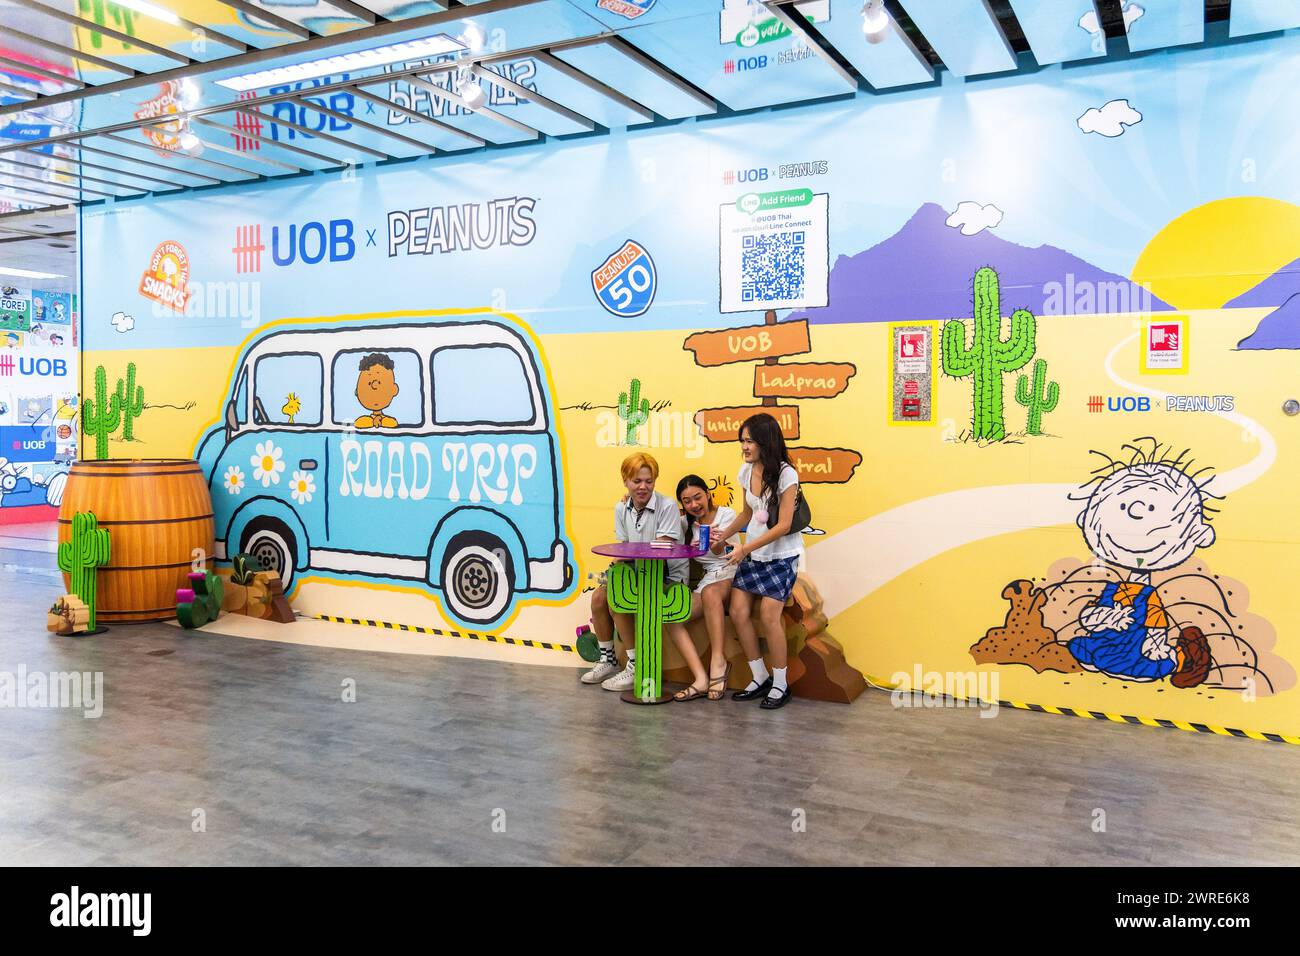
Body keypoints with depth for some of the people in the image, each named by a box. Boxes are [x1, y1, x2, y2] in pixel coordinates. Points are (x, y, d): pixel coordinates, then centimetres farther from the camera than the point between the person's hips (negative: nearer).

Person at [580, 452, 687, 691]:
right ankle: (607, 660, 9)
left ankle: (637, 667, -12)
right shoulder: (622, 508, 4)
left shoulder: (667, 506, -17)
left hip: (669, 574, -7)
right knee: (598, 597, -9)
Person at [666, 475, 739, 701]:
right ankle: (702, 679, -27)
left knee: (710, 592, -39)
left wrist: (717, 544, -42)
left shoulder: (726, 514, -4)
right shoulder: (686, 523, 12)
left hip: (733, 572, -5)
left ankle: (718, 661, -30)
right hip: (710, 578, 6)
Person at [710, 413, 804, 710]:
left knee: (768, 615, -13)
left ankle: (780, 685, 4)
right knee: (738, 612, -2)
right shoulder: (746, 471, 2)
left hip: (781, 555, -6)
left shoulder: (786, 475, -17)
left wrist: (746, 548, -22)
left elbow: (783, 525, -19)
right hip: (751, 553, 6)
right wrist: (723, 536, 5)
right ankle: (760, 678, 12)